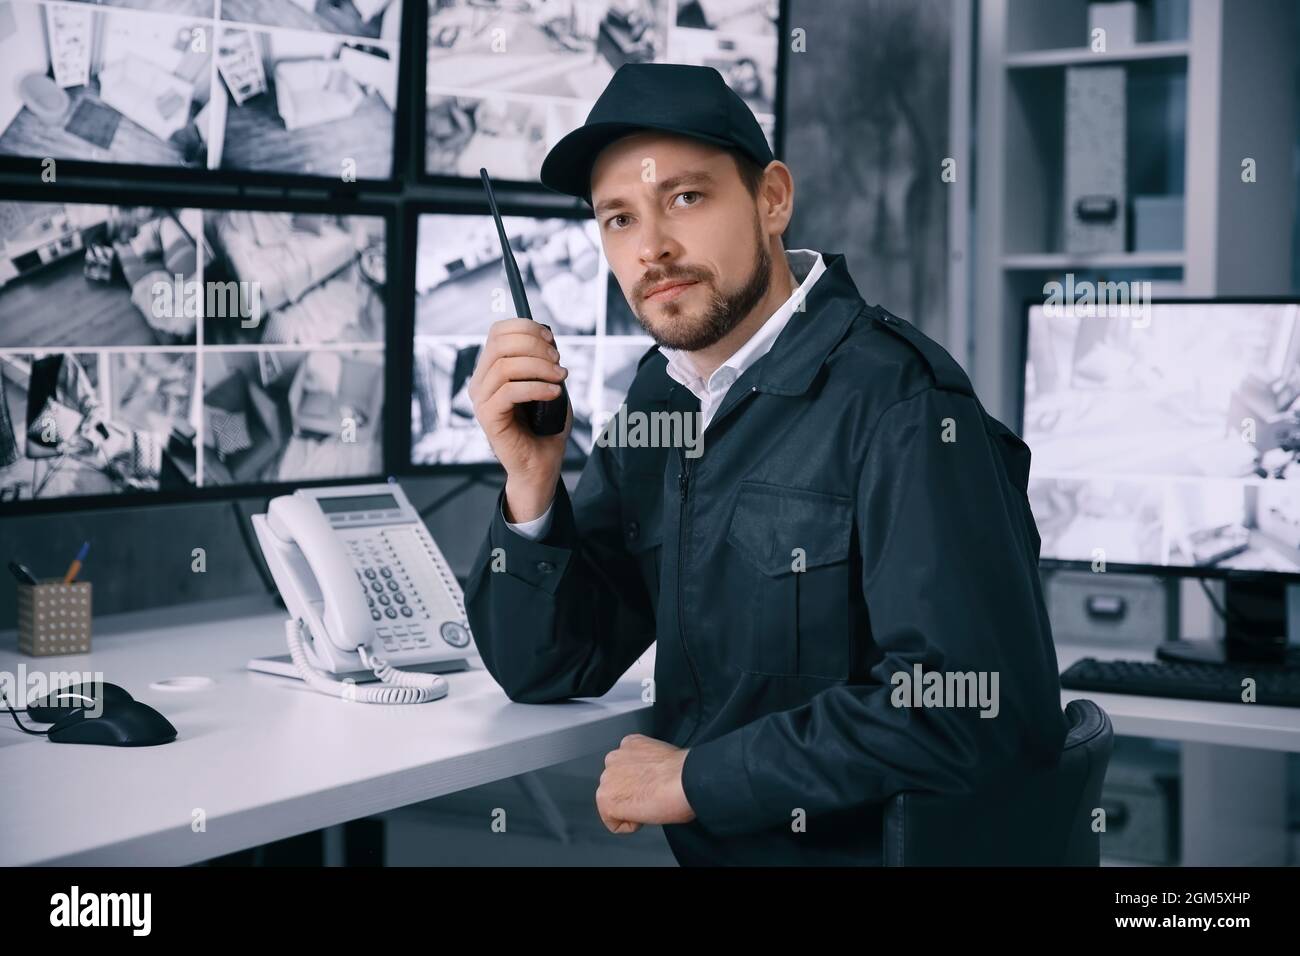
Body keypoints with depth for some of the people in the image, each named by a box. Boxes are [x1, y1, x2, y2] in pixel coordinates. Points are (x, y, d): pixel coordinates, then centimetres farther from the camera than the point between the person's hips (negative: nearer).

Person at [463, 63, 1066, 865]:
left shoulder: (897, 404, -18)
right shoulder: (661, 398, 4)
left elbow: (983, 710, -27)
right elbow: (545, 671, 6)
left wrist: (698, 779, -18)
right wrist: (531, 481, -11)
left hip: (865, 845, -5)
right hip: (704, 849, 6)